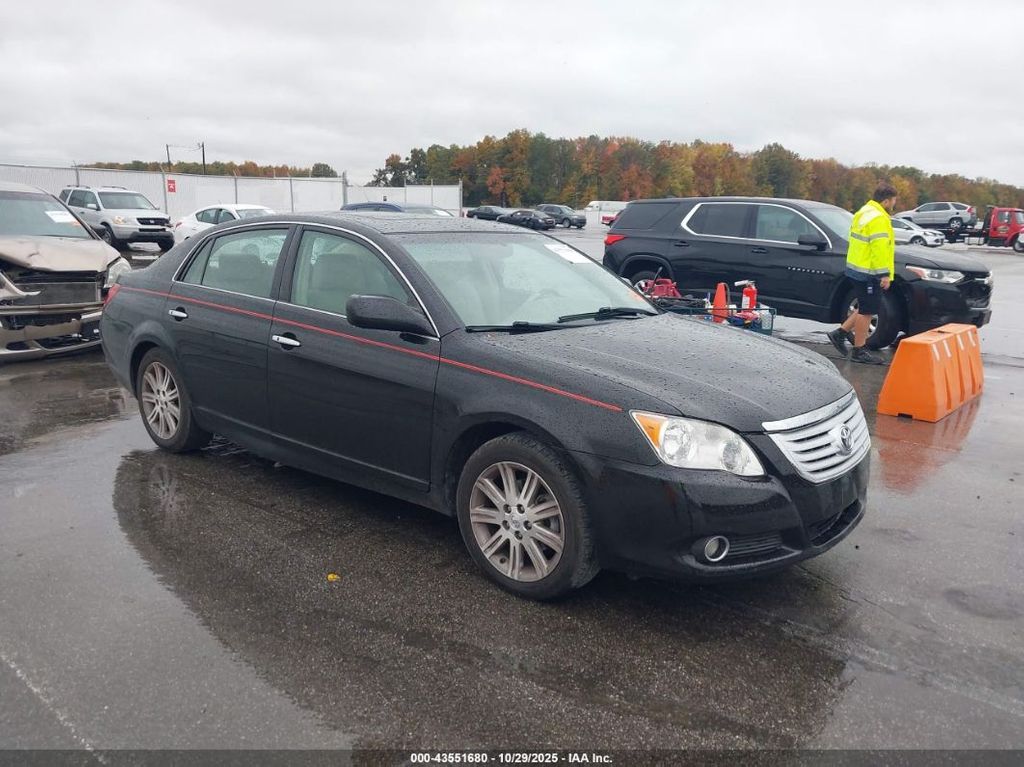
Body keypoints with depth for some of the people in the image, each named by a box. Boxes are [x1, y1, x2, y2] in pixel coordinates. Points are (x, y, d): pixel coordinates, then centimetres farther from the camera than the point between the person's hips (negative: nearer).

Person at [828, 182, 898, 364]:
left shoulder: (864, 213, 16)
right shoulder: (878, 219, -17)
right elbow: (879, 249, -23)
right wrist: (884, 274, -22)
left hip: (857, 268, 10)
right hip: (868, 272, -10)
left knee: (865, 309, 19)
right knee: (866, 311, -2)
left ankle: (841, 333, 19)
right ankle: (859, 351, 4)